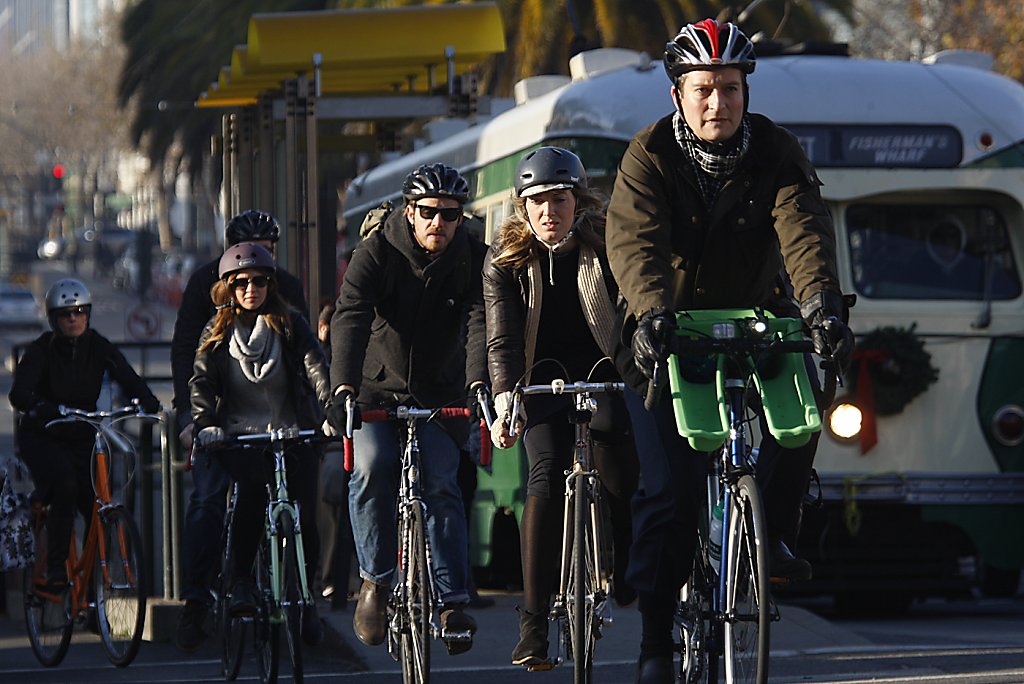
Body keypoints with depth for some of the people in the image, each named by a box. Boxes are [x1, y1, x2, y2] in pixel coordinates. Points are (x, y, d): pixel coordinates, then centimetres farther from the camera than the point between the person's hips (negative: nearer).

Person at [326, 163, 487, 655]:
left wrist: (478, 383, -45)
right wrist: (343, 388, -45)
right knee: (372, 467, -24)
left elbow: (480, 323, -25)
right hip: (378, 385, -1)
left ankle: (451, 601, -12)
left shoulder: (473, 259, -11)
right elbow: (350, 319, -28)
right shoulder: (376, 253, -16)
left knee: (440, 483, -15)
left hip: (439, 391, 1)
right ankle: (375, 579, -9)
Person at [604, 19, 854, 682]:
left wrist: (822, 302, -43)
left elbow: (804, 228, -24)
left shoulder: (776, 150, -8)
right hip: (670, 332, -2)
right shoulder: (650, 156, -12)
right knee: (669, 485, -12)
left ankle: (776, 531, -11)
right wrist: (651, 312, -47)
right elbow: (634, 241, -27)